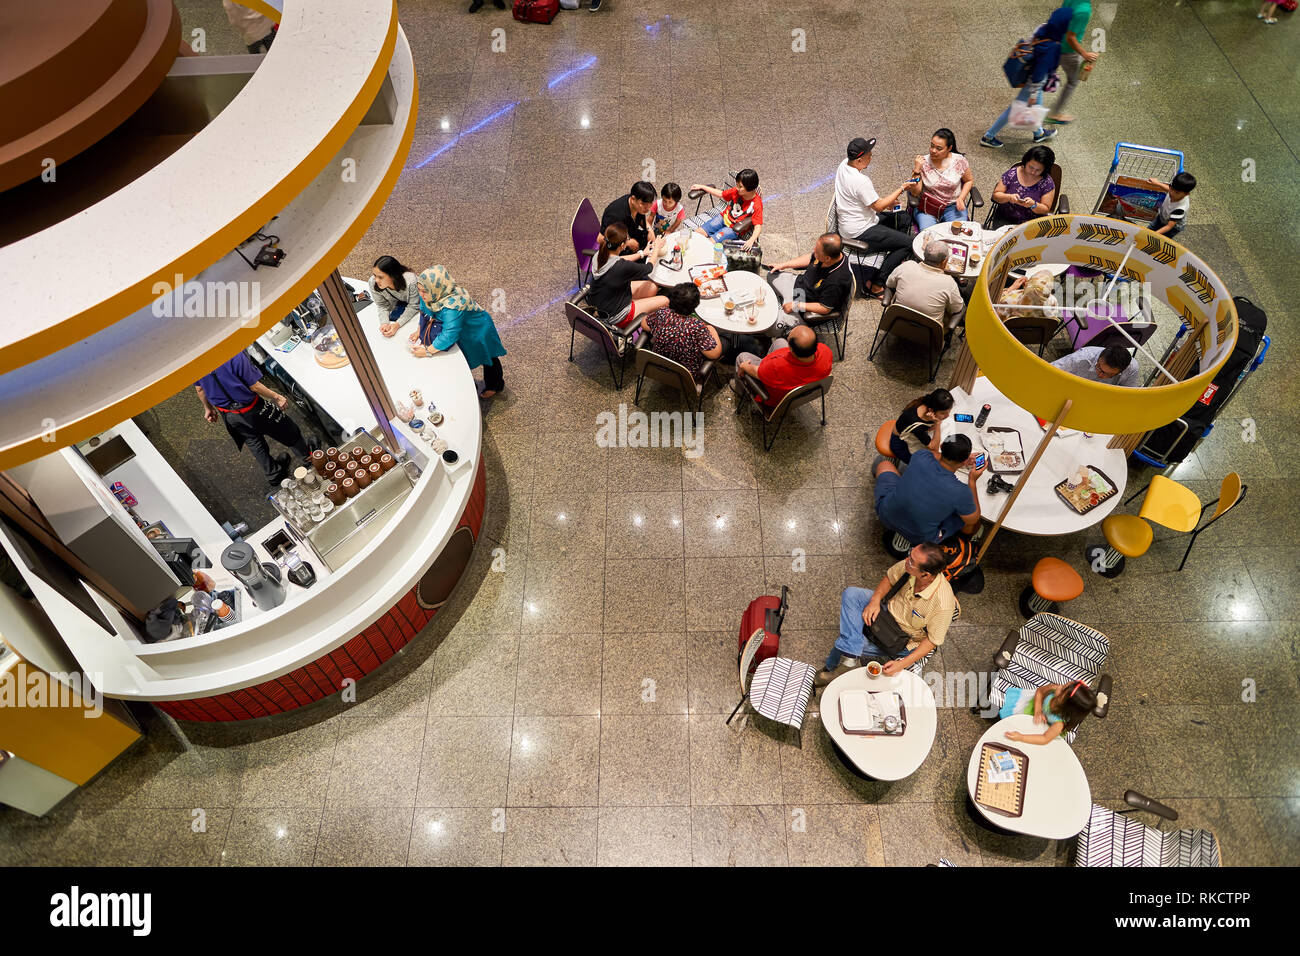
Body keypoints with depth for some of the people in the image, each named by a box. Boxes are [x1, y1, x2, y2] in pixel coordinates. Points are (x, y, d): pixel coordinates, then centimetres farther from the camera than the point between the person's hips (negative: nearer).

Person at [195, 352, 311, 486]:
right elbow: (254, 386, -24)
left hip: (227, 414, 6)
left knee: (253, 442, 27)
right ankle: (308, 459, 39)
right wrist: (277, 397, -8)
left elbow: (199, 388, 3)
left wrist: (208, 408, 21)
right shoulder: (234, 354, -33)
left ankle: (273, 475, 44)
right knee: (288, 431, 19)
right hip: (251, 410, -6)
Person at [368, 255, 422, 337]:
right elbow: (383, 306, -16)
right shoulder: (373, 282, -30)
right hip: (398, 303, 3)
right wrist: (384, 323, -35)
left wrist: (397, 325, -36)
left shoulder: (411, 282, -41)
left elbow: (413, 307, -26)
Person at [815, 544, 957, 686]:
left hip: (903, 639, -6)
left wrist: (903, 664, -25)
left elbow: (933, 640, -20)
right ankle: (850, 656, -21)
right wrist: (875, 600, -16)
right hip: (887, 609, 6)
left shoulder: (943, 604, -35)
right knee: (850, 594, -19)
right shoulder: (907, 566, -22)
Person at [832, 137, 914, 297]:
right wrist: (901, 189, -10)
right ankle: (875, 286, -4)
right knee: (907, 243, -8)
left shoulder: (844, 165, 0)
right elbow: (878, 206, -19)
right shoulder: (860, 180, -31)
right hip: (859, 232, -10)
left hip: (850, 222, 10)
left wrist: (885, 201, 6)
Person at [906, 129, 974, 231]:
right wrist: (916, 170, -19)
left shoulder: (959, 160, -3)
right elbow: (915, 193, -9)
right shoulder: (922, 162, -5)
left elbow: (969, 180, 14)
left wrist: (961, 198, -3)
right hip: (927, 207, -1)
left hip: (953, 206, 1)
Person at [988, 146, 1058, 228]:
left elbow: (1046, 209, -2)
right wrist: (1009, 197, -19)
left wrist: (1033, 205, -23)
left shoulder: (1047, 182, -3)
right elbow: (995, 195, 3)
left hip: (1032, 223, 0)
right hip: (1005, 220, 0)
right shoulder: (1011, 174, -1)